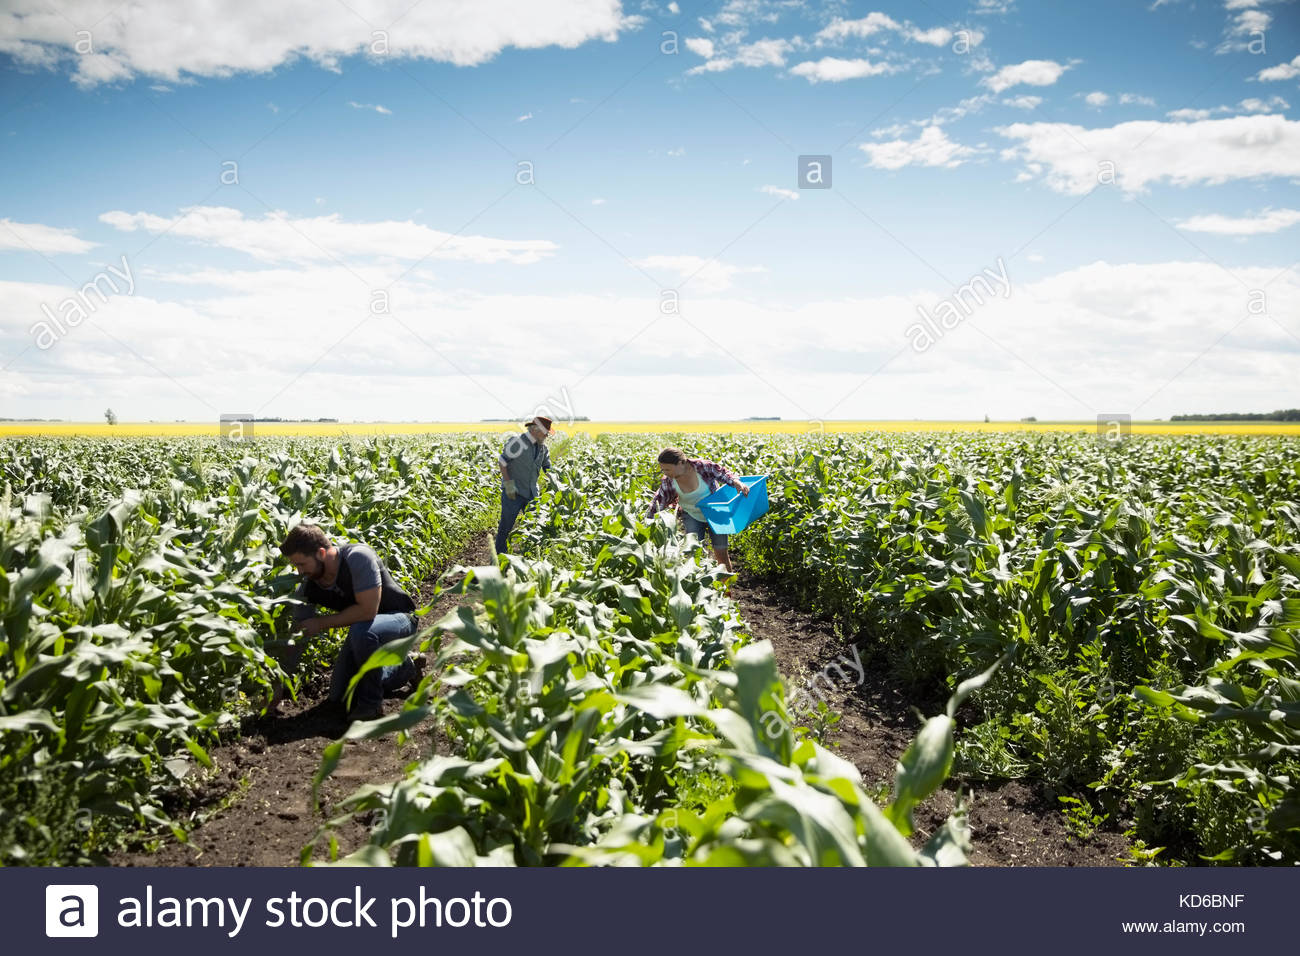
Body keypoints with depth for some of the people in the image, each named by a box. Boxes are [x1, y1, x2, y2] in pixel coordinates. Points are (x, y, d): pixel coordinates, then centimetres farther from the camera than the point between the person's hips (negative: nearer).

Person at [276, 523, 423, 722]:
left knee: (361, 631, -41)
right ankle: (405, 668, 23)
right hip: (364, 631, 7)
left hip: (399, 618, -7)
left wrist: (322, 622, -24)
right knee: (338, 702, 5)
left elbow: (368, 610, -33)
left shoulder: (358, 557, -30)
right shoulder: (307, 589, -10)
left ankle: (371, 703, -19)